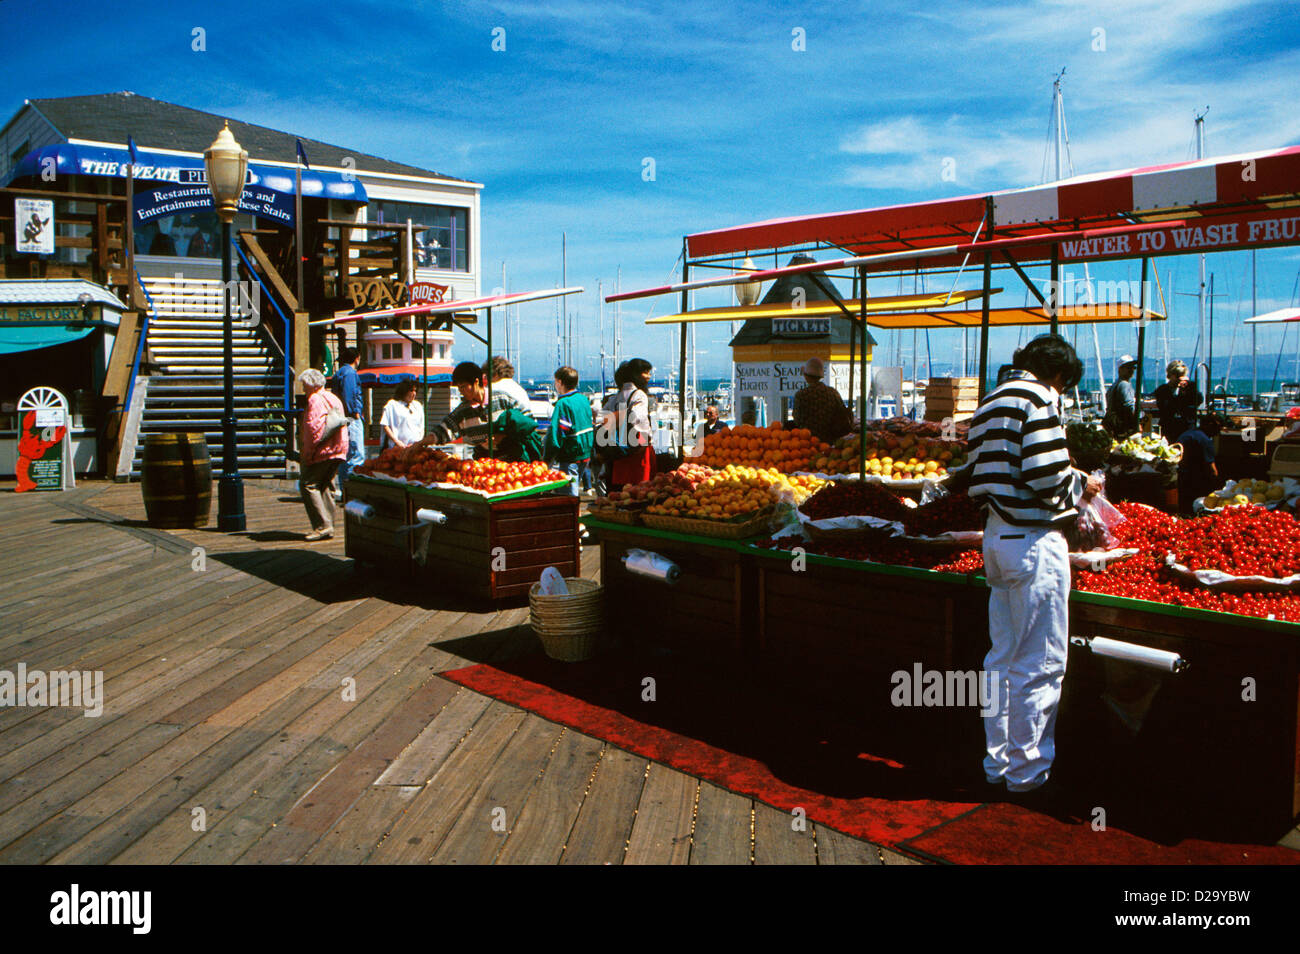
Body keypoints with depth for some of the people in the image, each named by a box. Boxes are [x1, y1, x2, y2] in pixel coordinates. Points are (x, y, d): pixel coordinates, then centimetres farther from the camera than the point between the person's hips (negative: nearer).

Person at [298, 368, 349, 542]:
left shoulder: (315, 399, -8)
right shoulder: (334, 399, 20)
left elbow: (314, 427, -17)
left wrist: (307, 454, -11)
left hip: (323, 452, -9)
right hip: (339, 451, 9)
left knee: (307, 484, -7)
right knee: (322, 486, 15)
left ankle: (323, 526, -14)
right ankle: (329, 525, 12)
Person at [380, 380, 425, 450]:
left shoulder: (418, 405, 19)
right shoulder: (392, 405, 3)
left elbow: (422, 427, 19)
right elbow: (385, 426, -3)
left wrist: (419, 441, 2)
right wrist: (397, 442, -11)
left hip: (416, 447, 4)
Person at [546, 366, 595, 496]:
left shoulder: (563, 404, -17)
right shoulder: (584, 399, 8)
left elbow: (555, 434, -21)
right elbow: (592, 426, 17)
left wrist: (547, 457, -14)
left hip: (570, 458, -8)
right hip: (586, 454, 9)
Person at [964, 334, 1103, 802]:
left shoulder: (989, 403, 16)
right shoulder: (1038, 398, -11)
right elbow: (1047, 479, -21)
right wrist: (1082, 486, 0)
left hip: (997, 537, 9)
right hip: (1034, 542, -9)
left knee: (1003, 658, 16)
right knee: (1041, 664, 2)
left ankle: (997, 762, 24)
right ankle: (1027, 771, 10)